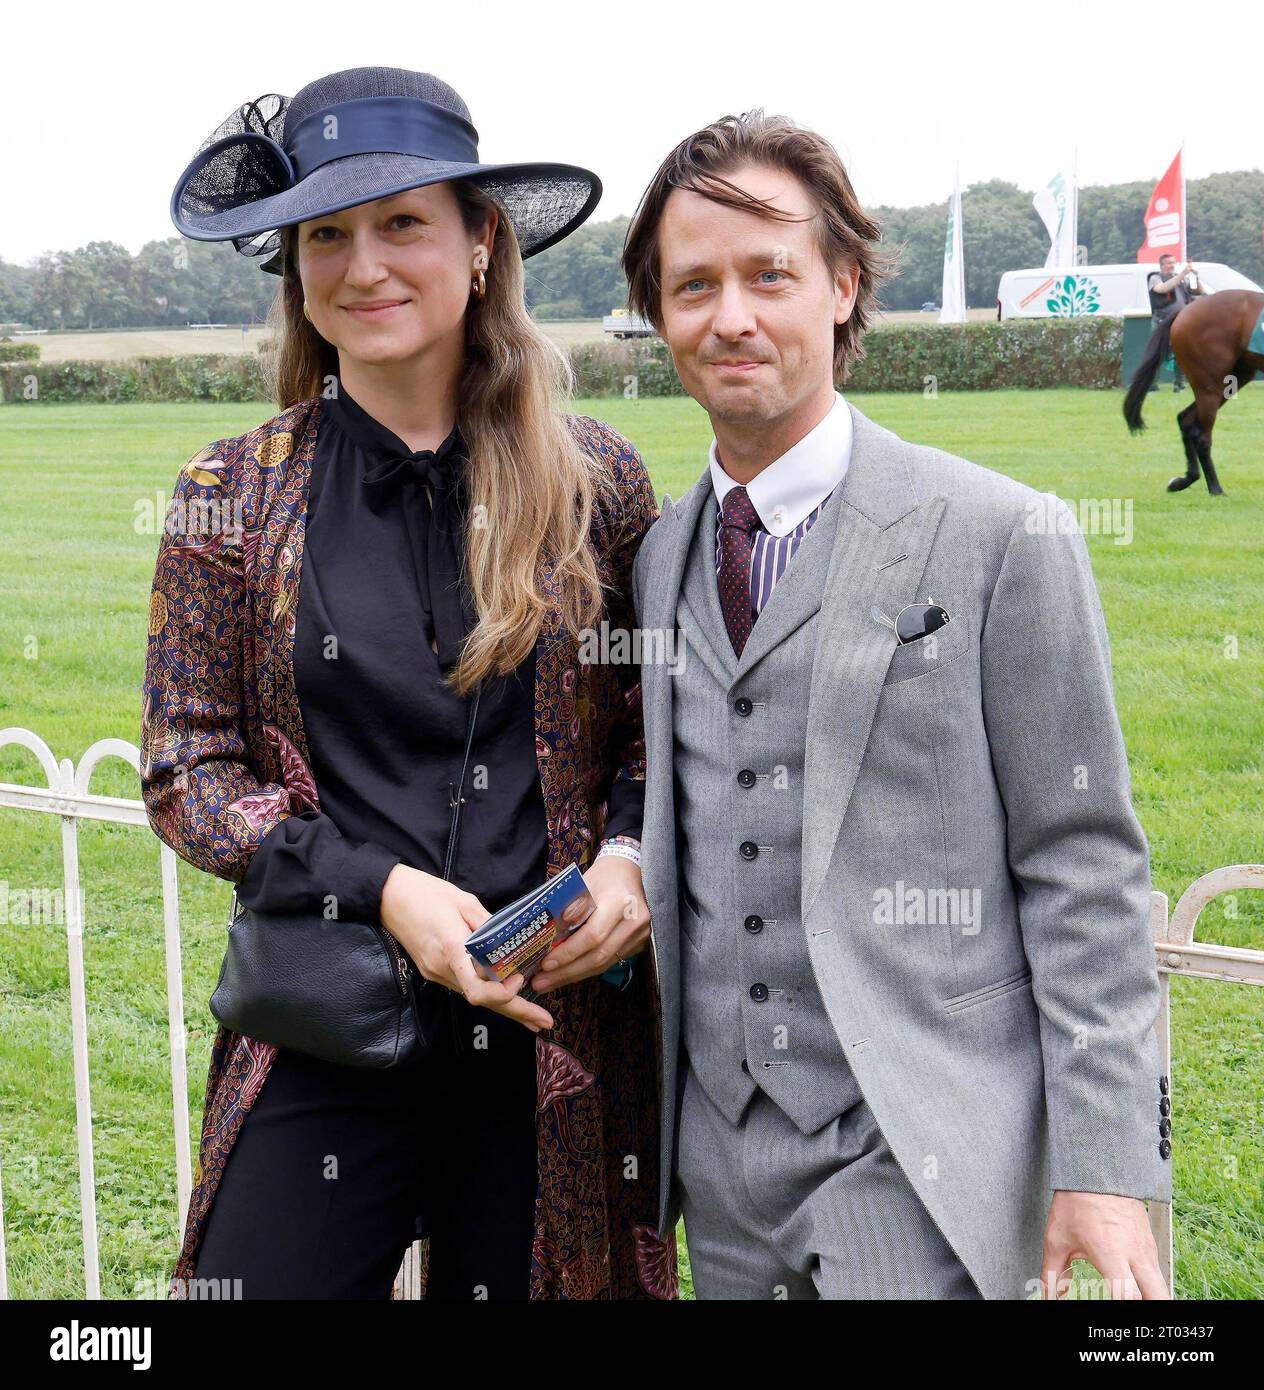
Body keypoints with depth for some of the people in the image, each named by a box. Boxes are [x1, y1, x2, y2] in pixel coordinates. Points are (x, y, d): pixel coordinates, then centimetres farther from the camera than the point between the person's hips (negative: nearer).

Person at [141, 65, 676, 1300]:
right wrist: (379, 888, -13)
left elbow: (656, 725, 10)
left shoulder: (596, 482, 1)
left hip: (554, 1033, 1)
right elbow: (183, 769, 0)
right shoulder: (234, 494, 0)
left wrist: (629, 857, -11)